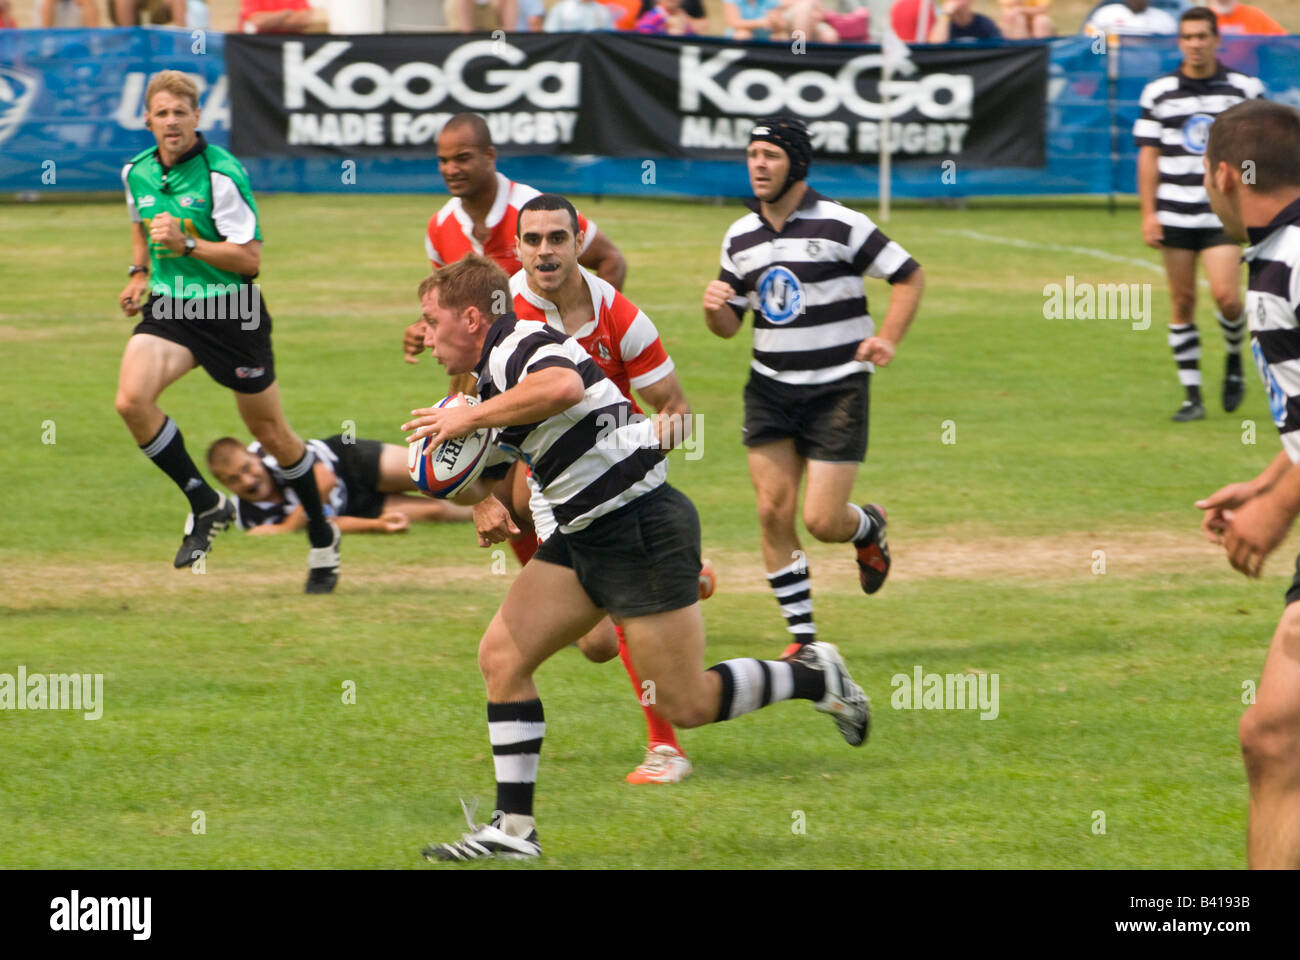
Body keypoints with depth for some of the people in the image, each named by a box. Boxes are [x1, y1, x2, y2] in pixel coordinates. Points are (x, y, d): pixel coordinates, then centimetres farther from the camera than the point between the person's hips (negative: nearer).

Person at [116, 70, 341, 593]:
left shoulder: (221, 174, -17)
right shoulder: (137, 172, 2)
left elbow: (250, 258, -17)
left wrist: (187, 244, -27)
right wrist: (139, 274, 11)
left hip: (230, 312, -5)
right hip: (169, 308, 5)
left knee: (271, 433, 9)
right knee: (131, 400, -22)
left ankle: (322, 537, 30)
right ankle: (205, 504, -3)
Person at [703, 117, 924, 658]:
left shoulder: (840, 226, -9)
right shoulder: (740, 238, 6)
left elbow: (910, 275, -1)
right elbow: (728, 325, 13)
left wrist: (888, 340, -13)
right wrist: (714, 307, -10)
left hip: (837, 389, -4)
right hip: (770, 390, 4)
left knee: (822, 521, -9)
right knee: (773, 512, -6)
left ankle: (867, 528, 29)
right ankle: (802, 636, 6)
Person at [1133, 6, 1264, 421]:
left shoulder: (1245, 89, 2)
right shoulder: (1158, 92, 4)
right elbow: (1148, 156, 6)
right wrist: (1148, 213, 1)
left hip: (1225, 214, -1)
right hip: (1175, 215, 2)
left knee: (1226, 296, -15)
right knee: (1182, 304, 2)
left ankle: (1234, 359, 16)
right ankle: (1191, 396, 8)